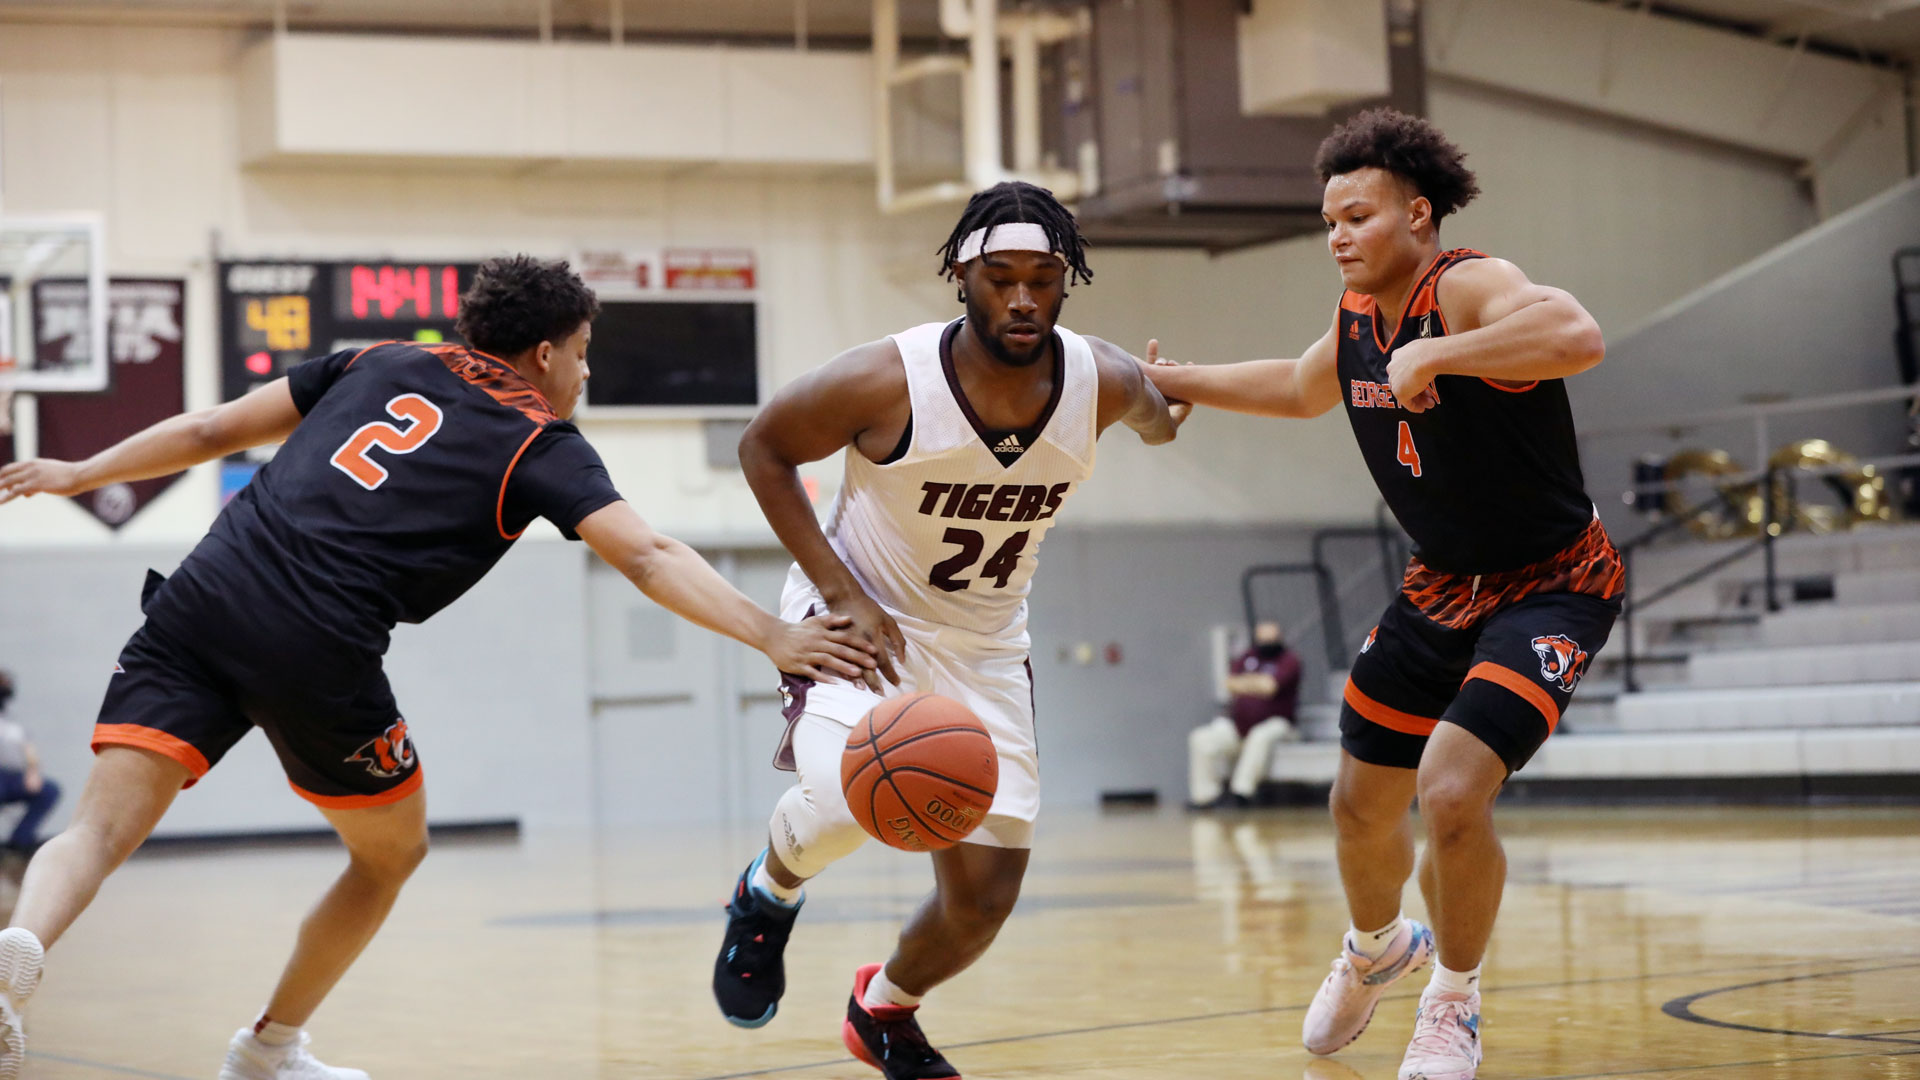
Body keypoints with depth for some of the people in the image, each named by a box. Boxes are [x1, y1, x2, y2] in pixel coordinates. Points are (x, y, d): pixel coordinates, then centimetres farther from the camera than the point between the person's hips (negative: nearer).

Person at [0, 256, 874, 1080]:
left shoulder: (382, 362, 23)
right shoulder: (543, 444, 9)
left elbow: (214, 429, 24)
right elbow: (648, 559, -5)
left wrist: (79, 474, 34)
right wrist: (771, 636, -8)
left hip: (200, 602, 4)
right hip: (315, 651, -4)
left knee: (102, 828, -2)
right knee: (393, 852, 21)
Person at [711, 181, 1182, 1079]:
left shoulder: (1103, 383, -15)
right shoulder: (888, 381, -26)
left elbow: (1155, 417, 13)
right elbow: (763, 446, -11)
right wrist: (840, 592, -17)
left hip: (983, 646, 4)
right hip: (863, 617, -4)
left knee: (984, 896, 2)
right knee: (846, 799, -33)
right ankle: (767, 895, 5)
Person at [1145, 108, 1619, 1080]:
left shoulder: (1470, 289, -25)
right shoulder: (1358, 317, 0)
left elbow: (1578, 337, -47)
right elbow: (1300, 388, 24)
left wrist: (1432, 355, -46)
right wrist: (1175, 383, 21)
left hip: (1551, 587, -8)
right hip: (1441, 587, 8)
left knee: (1451, 794, -23)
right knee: (1361, 804, 15)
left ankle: (1454, 1002, 3)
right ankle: (1375, 949, 48)